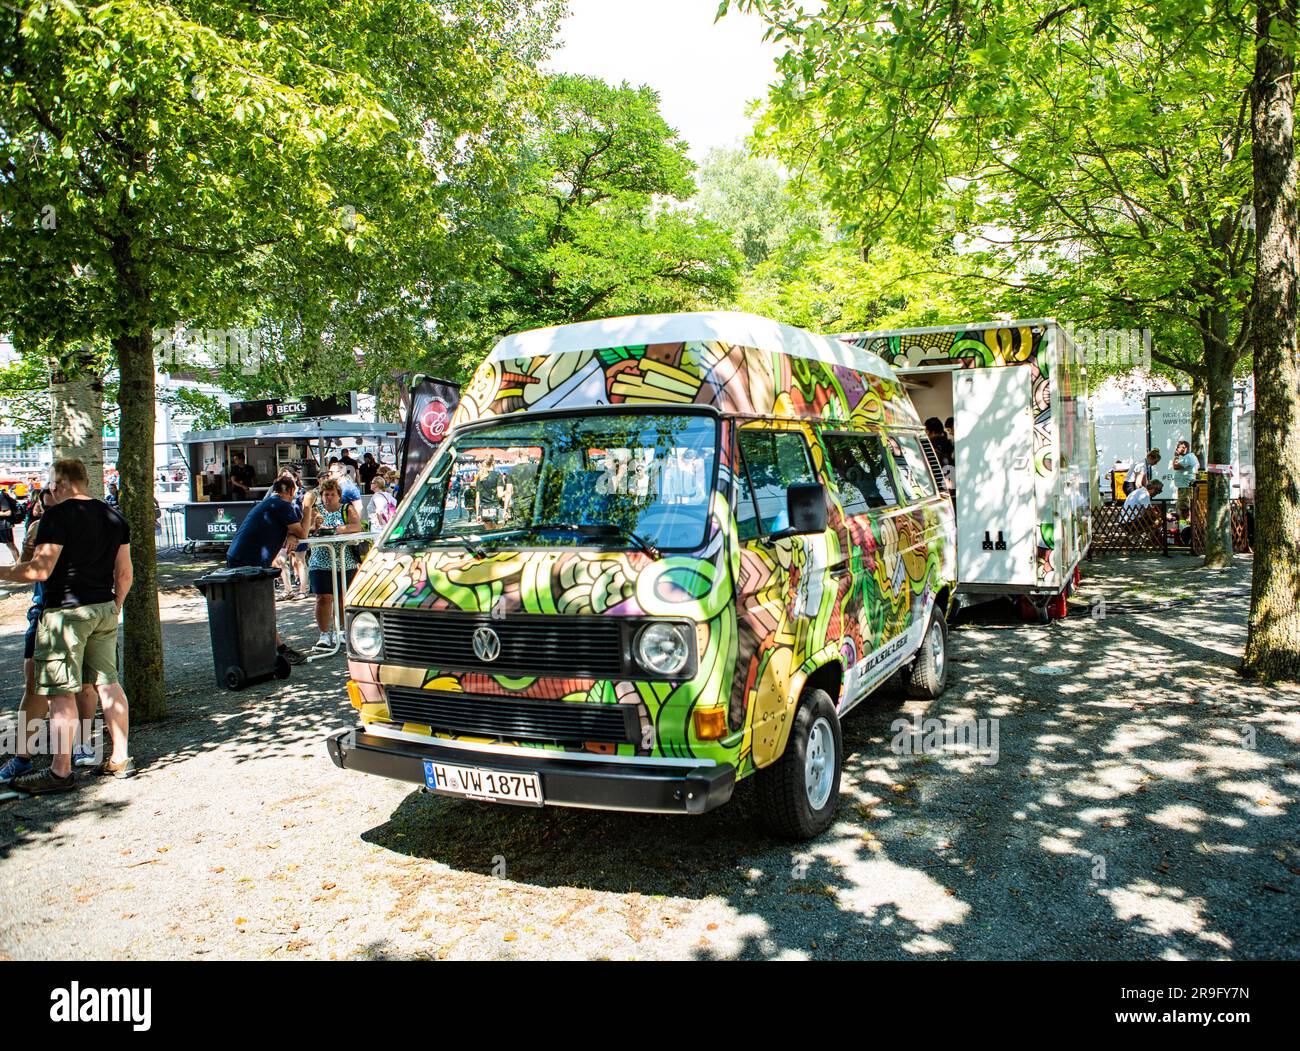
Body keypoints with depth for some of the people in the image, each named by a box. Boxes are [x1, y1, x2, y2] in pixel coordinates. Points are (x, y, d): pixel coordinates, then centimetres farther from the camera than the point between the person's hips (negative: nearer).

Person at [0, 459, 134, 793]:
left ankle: (60, 771, 2)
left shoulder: (57, 515, -11)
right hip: (104, 609, 7)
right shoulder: (113, 516, 10)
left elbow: (40, 570, -19)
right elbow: (124, 572, 13)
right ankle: (121, 759, 15)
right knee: (108, 683, 11)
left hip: (65, 611, -7)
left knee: (61, 692, -2)